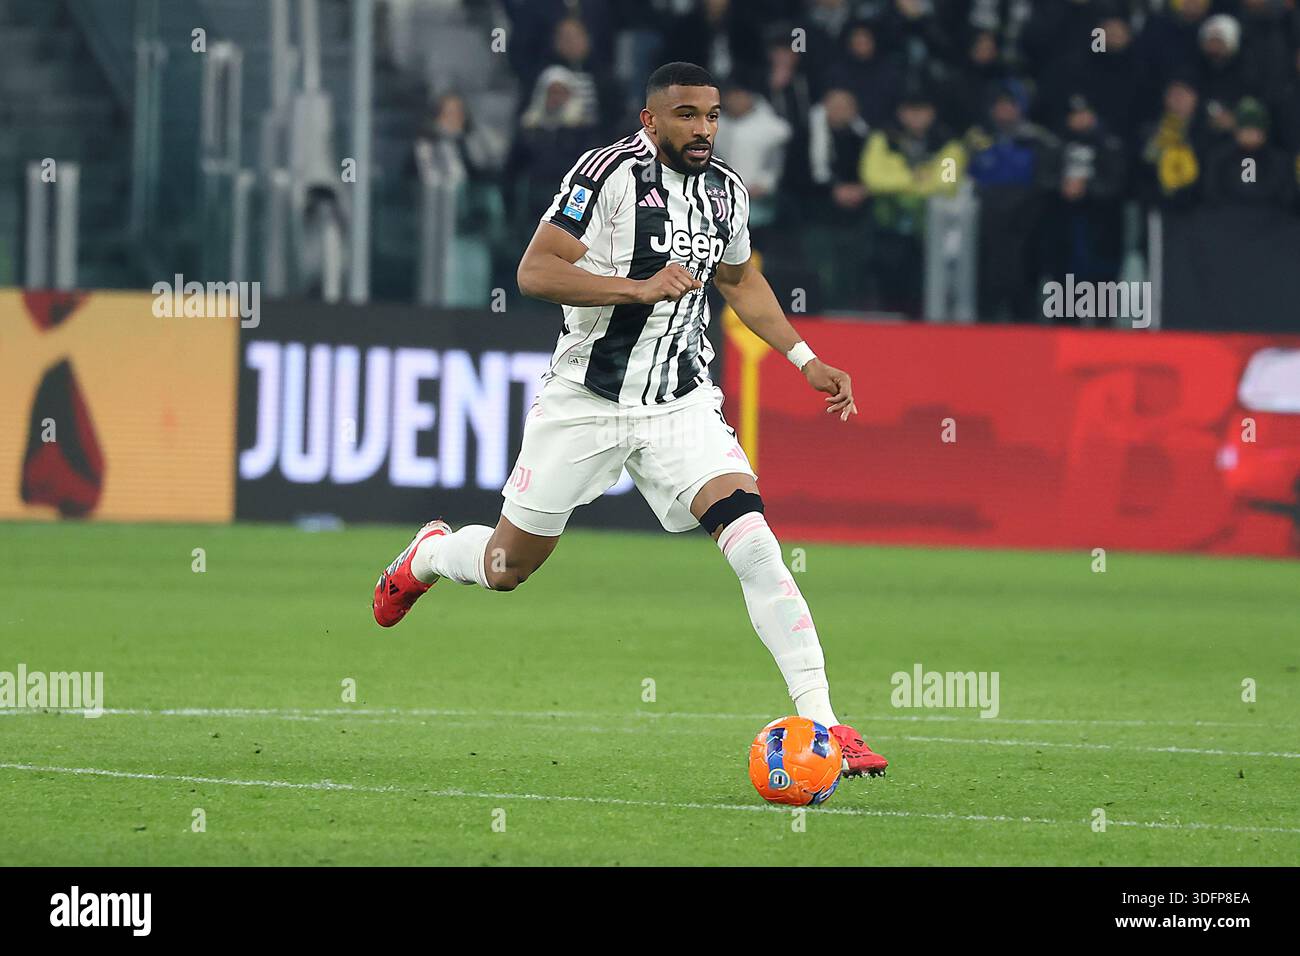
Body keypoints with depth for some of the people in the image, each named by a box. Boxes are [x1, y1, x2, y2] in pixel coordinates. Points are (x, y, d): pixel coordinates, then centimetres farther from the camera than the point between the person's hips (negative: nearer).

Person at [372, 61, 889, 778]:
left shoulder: (726, 191, 6)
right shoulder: (611, 173, -14)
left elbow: (739, 279, 25)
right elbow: (534, 272, -20)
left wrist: (806, 360, 18)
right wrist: (641, 288, -27)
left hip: (681, 403, 3)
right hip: (586, 399, -3)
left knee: (750, 536, -19)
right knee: (508, 567, 9)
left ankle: (820, 721, -21)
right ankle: (428, 555, 47)